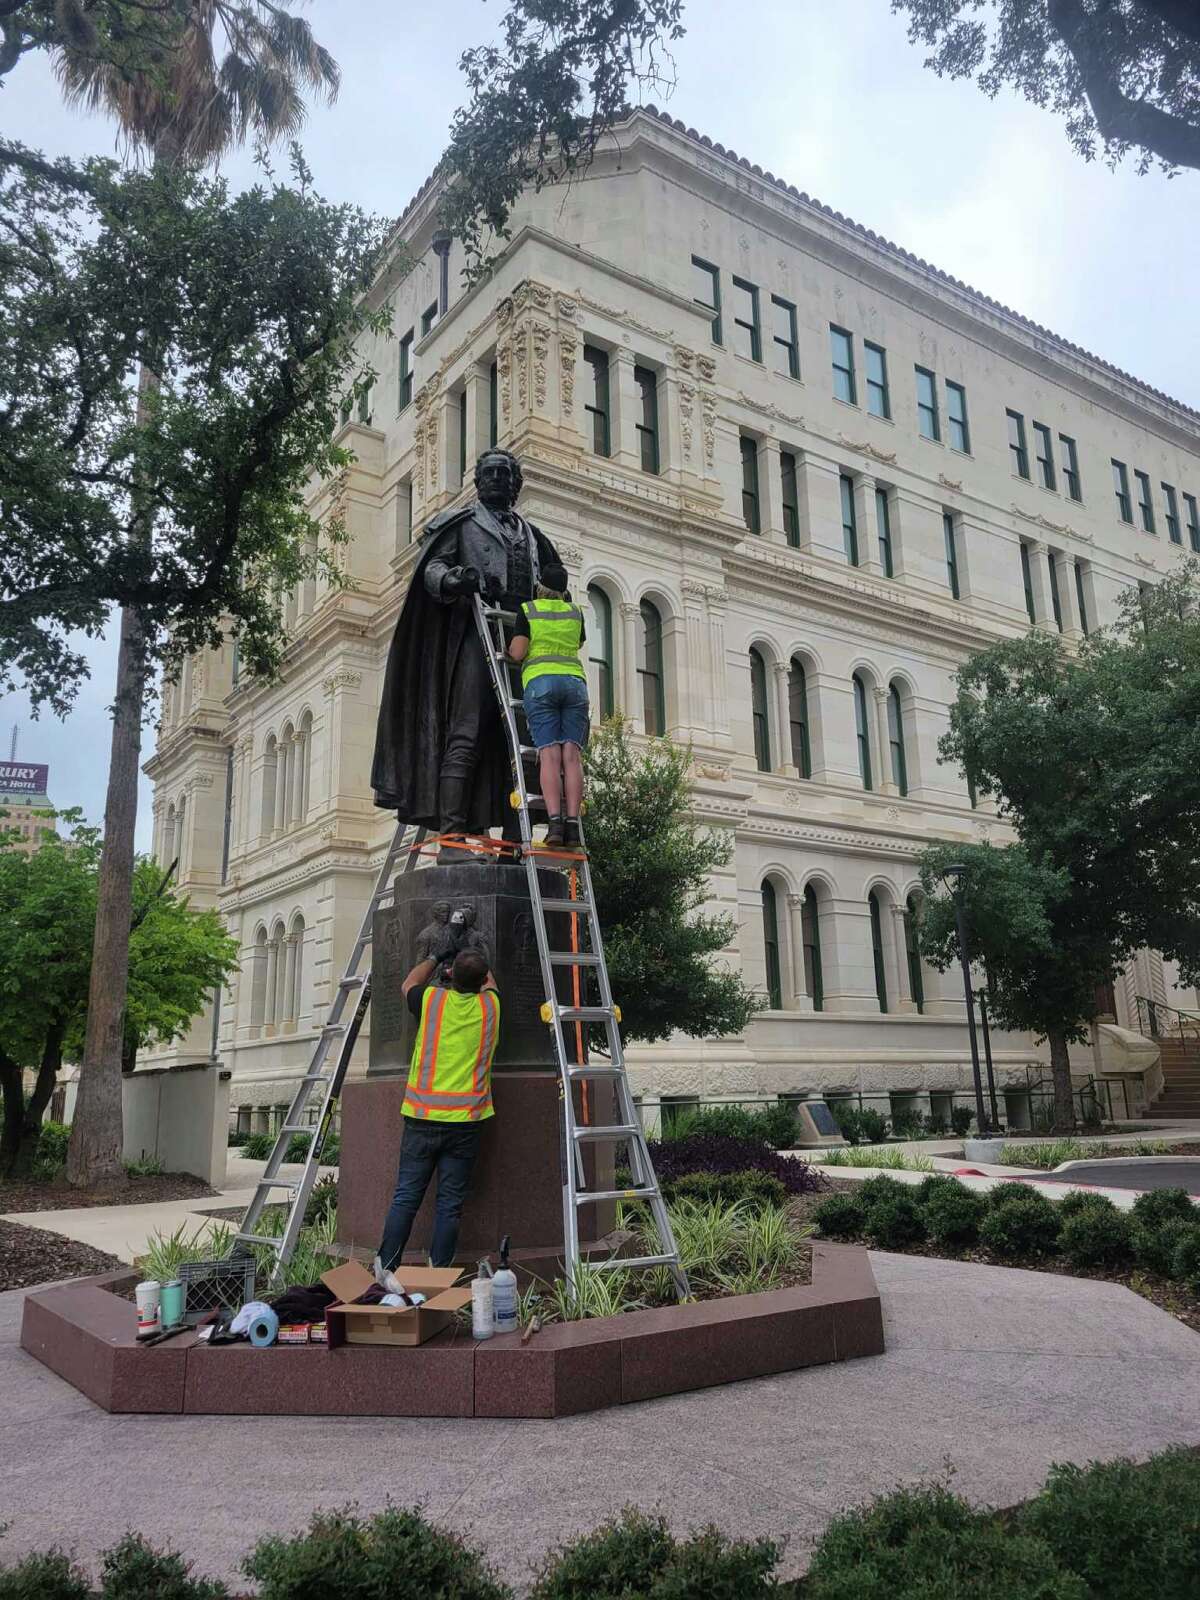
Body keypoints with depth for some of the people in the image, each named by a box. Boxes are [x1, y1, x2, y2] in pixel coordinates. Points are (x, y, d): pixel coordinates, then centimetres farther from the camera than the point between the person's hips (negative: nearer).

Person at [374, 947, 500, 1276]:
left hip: (422, 1116, 0)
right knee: (450, 1203, 5)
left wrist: (432, 959, 37)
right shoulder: (490, 1005, 1)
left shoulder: (431, 1000, -1)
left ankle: (386, 1268, 10)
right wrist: (474, 964, 41)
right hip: (466, 1121, 0)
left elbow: (408, 984, 23)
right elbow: (489, 984, 27)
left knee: (406, 1196, 7)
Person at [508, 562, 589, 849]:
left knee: (549, 754, -11)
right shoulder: (575, 613, 18)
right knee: (572, 755, -7)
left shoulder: (528, 610, 7)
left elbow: (517, 652, -1)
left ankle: (555, 822, -25)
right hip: (574, 680, 2)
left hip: (540, 681, -2)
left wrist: (511, 647, 21)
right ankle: (572, 824, -17)